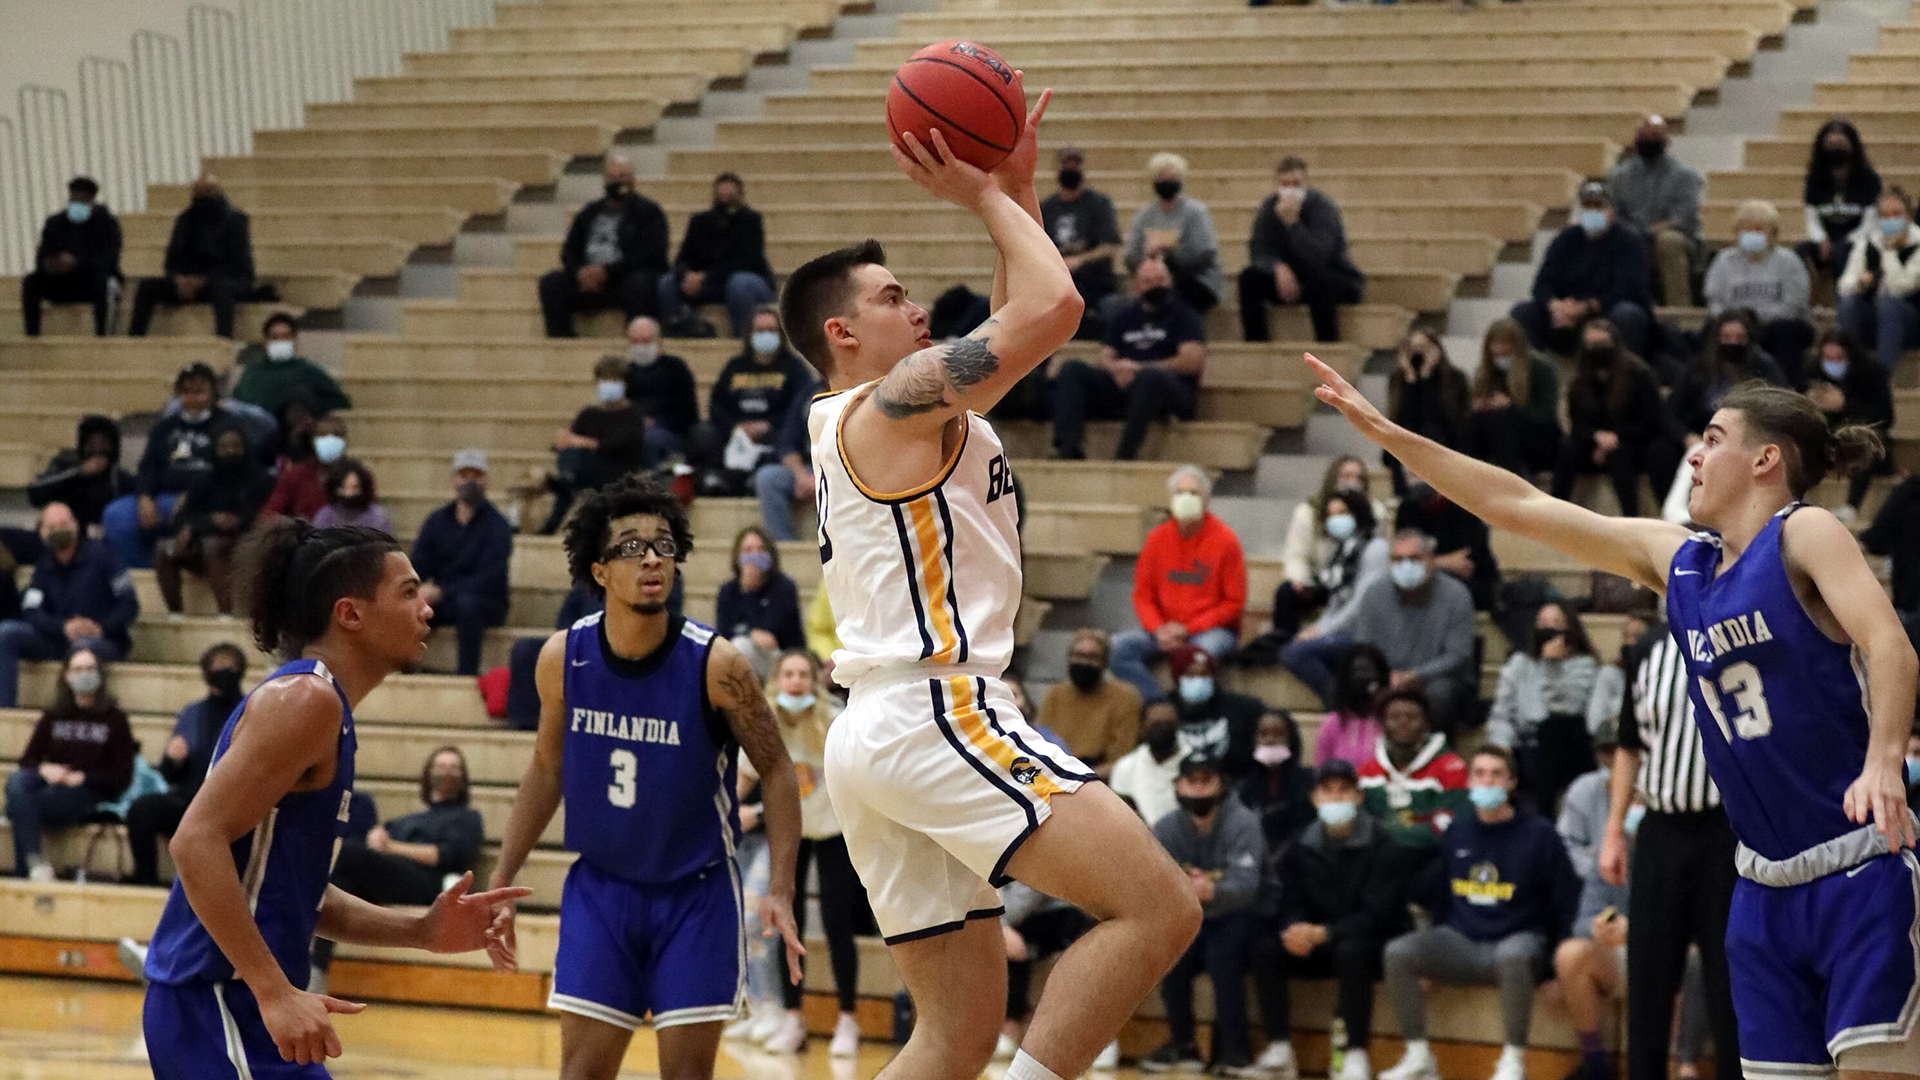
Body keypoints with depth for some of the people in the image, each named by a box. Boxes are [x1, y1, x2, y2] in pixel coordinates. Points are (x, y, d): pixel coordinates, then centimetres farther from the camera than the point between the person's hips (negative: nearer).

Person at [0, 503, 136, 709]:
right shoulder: (44, 566, 9)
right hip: (58, 639, 5)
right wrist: (64, 628, -22)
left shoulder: (98, 555, -5)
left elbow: (130, 605, -8)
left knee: (83, 646, -41)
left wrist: (101, 628, -23)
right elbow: (30, 612, -3)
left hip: (106, 641, -5)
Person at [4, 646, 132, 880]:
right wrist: (44, 770, -8)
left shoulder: (113, 718, 10)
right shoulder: (53, 716, 21)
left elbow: (122, 776, 3)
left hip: (90, 794, -4)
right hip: (50, 782, 4)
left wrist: (80, 778, -11)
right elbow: (28, 759, 16)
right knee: (16, 781, -34)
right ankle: (33, 861, -43)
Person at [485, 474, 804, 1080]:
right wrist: (500, 882, 4)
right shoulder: (563, 659, -9)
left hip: (695, 893, -2)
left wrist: (780, 889, -18)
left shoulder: (715, 665, -18)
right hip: (599, 887, 2)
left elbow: (776, 769, -8)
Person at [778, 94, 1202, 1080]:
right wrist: (985, 198, 0)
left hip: (876, 738, 10)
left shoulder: (859, 419, 23)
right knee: (1158, 909, -17)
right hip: (933, 714, -10)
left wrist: (1017, 187, 24)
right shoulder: (895, 398, -5)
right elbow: (1052, 308, -13)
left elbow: (1023, 320, 32)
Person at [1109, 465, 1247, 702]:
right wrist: (1158, 630, -11)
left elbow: (1233, 603, -4)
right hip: (1166, 630, 4)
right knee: (1118, 648, -22)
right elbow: (1142, 595, 9)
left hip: (1213, 629, -4)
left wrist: (1187, 629, -12)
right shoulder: (1157, 538, 6)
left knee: (1202, 651, -40)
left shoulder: (1225, 540, -5)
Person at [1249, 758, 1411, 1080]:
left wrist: (1322, 934, -31)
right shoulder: (1299, 849, 6)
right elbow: (1290, 906, 2)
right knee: (1266, 949, -20)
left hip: (1371, 946, -5)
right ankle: (1279, 1050, -18)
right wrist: (1297, 931, -24)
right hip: (1318, 948, 5)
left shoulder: (1383, 848, -10)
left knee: (1352, 950, -38)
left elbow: (1376, 915, -18)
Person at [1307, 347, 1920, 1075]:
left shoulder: (1805, 534, -7)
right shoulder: (1673, 560, 10)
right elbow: (1516, 507, 14)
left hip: (1862, 867, -6)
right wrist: (1386, 433, 13)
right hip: (1768, 884, 7)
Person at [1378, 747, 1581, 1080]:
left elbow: (1568, 904, -2)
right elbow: (1438, 894, 18)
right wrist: (1431, 957, 10)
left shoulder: (1538, 834, -2)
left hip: (1519, 940, -4)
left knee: (1513, 954, -41)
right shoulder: (1456, 832, 11)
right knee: (1398, 952, -21)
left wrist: (1555, 967, -10)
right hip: (1461, 944, 4)